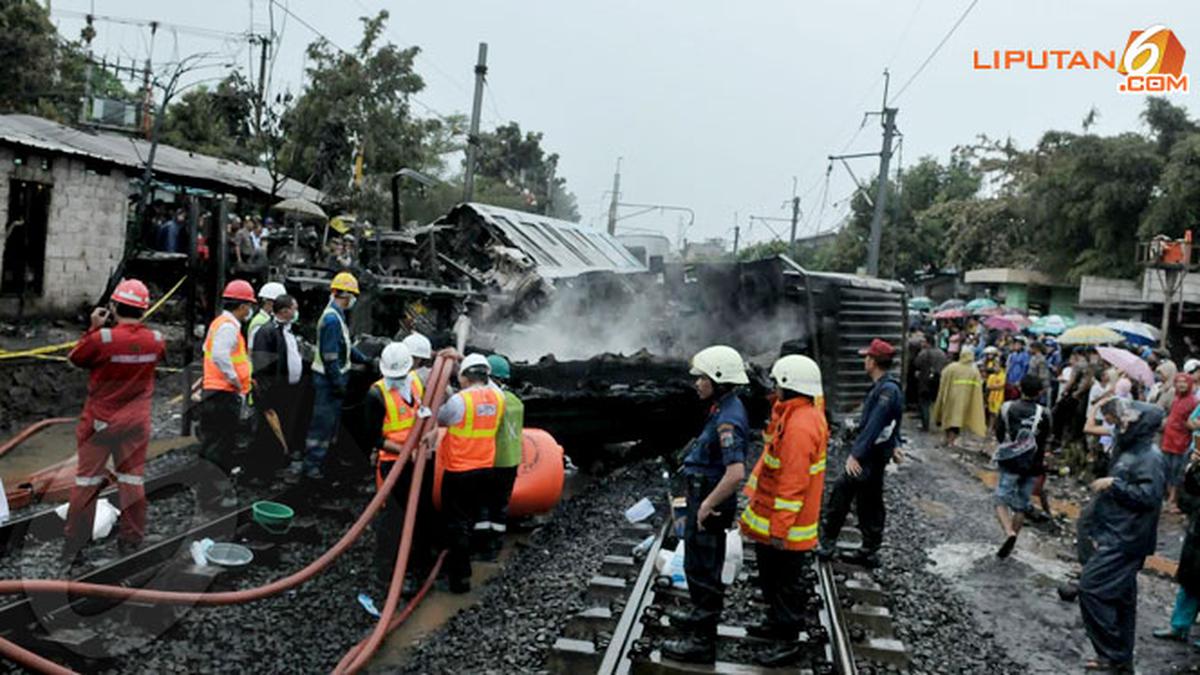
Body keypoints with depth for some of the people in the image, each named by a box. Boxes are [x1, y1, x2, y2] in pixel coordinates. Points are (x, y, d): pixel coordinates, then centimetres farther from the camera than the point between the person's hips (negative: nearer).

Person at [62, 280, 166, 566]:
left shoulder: (103, 338, -20)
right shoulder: (155, 340, -9)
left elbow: (76, 358, -2)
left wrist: (94, 328, 2)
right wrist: (137, 324, 8)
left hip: (100, 421, -2)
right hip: (136, 423, 2)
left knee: (86, 481, 8)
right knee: (132, 481, 11)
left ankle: (72, 546, 15)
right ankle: (132, 541, 18)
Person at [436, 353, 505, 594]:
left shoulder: (459, 400, -19)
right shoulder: (498, 397, -2)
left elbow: (438, 420, -7)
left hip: (459, 471, -6)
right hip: (485, 468, 6)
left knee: (457, 523, 4)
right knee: (470, 520, 21)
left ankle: (461, 577, 6)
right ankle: (457, 562, 38)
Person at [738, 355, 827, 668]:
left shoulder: (800, 426, -27)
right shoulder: (793, 416, 7)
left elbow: (793, 484, -27)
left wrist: (779, 529, -24)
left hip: (785, 527, -10)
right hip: (770, 519, 10)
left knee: (785, 584, 4)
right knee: (770, 578, 24)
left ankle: (790, 642, 17)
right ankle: (776, 623, 41)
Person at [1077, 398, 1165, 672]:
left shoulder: (1149, 457, -15)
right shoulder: (1130, 451, 15)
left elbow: (1149, 495, -26)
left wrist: (1114, 483, -21)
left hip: (1123, 540, -10)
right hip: (1116, 536, 10)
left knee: (1091, 588, -11)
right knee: (1120, 598, 15)